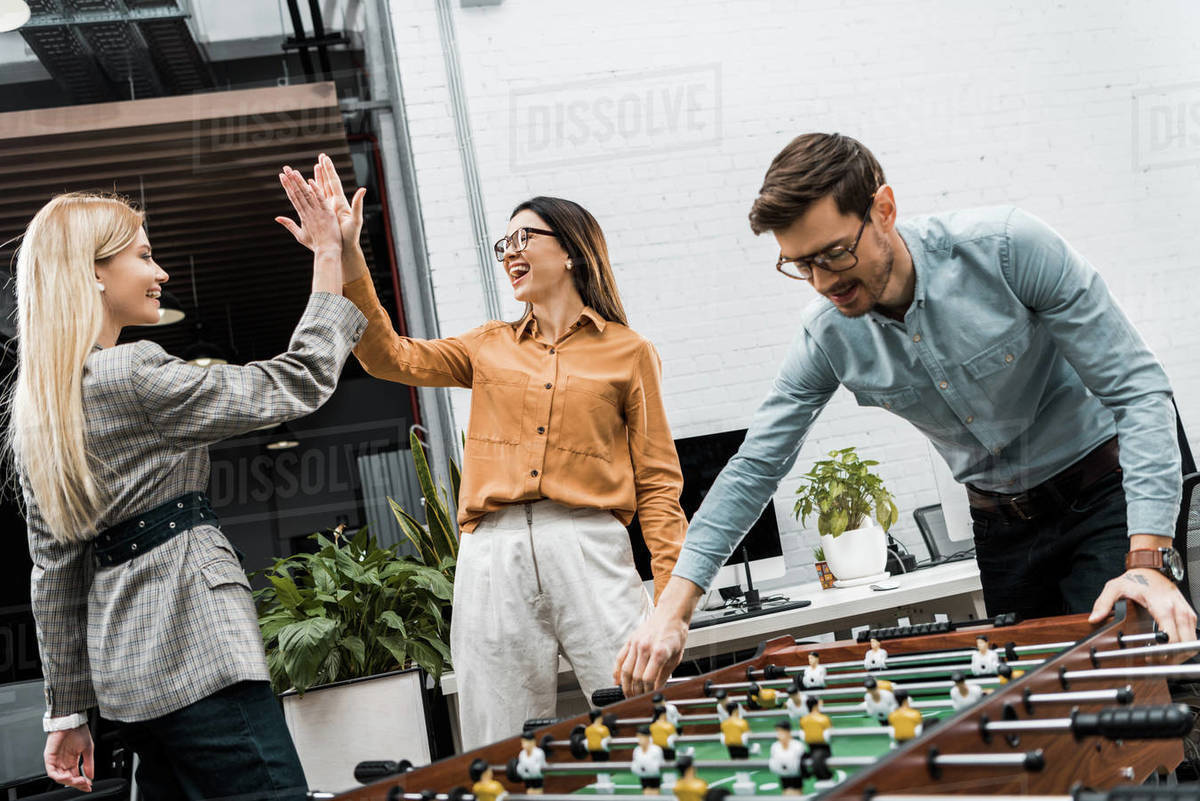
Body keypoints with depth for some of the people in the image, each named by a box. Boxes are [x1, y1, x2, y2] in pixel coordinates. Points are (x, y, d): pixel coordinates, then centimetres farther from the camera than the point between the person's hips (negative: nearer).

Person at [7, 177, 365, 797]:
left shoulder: (34, 409, 14)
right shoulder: (133, 376, -12)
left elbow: (54, 568, 16)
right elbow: (297, 385, -7)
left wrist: (68, 710, 19)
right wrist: (329, 257, -1)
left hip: (123, 668, 9)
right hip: (195, 651, -9)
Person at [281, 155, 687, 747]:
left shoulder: (627, 352, 10)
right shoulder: (490, 348, 20)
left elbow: (656, 480, 6)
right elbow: (392, 357, 6)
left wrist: (672, 590, -5)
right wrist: (347, 260, -5)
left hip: (589, 548, -2)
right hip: (494, 558, 3)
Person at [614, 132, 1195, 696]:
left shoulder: (1005, 248, -25)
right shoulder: (827, 335, -13)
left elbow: (1136, 388, -23)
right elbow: (754, 468, -5)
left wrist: (1148, 562, -32)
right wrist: (673, 609, -14)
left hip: (1104, 492, -4)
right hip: (1000, 521, 4)